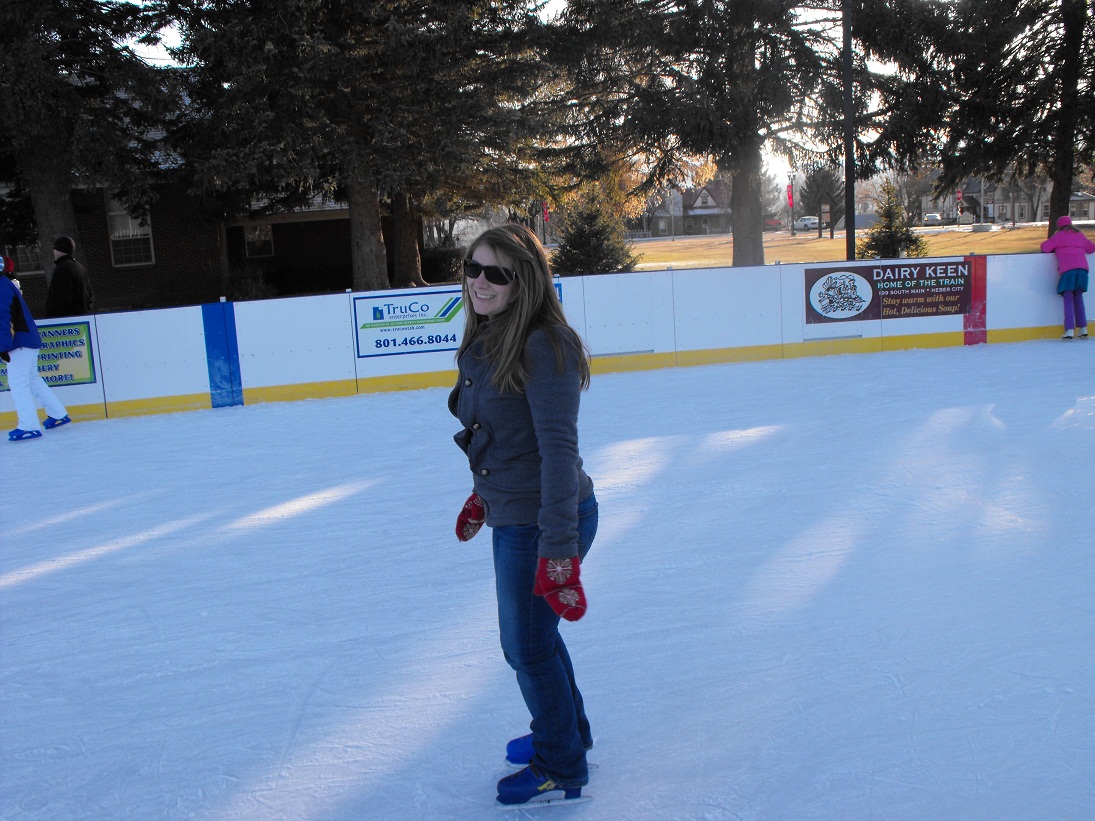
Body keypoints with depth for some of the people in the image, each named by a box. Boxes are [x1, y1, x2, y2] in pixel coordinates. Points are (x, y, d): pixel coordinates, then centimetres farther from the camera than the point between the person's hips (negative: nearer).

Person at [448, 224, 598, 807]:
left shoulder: (543, 347, -23)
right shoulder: (487, 341, 5)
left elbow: (558, 448, -27)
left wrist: (558, 551, -29)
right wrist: (483, 495, 25)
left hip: (544, 522, -9)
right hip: (512, 515, 9)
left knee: (528, 645, 7)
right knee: (529, 633, 24)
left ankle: (561, 770, 30)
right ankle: (565, 732, 48)